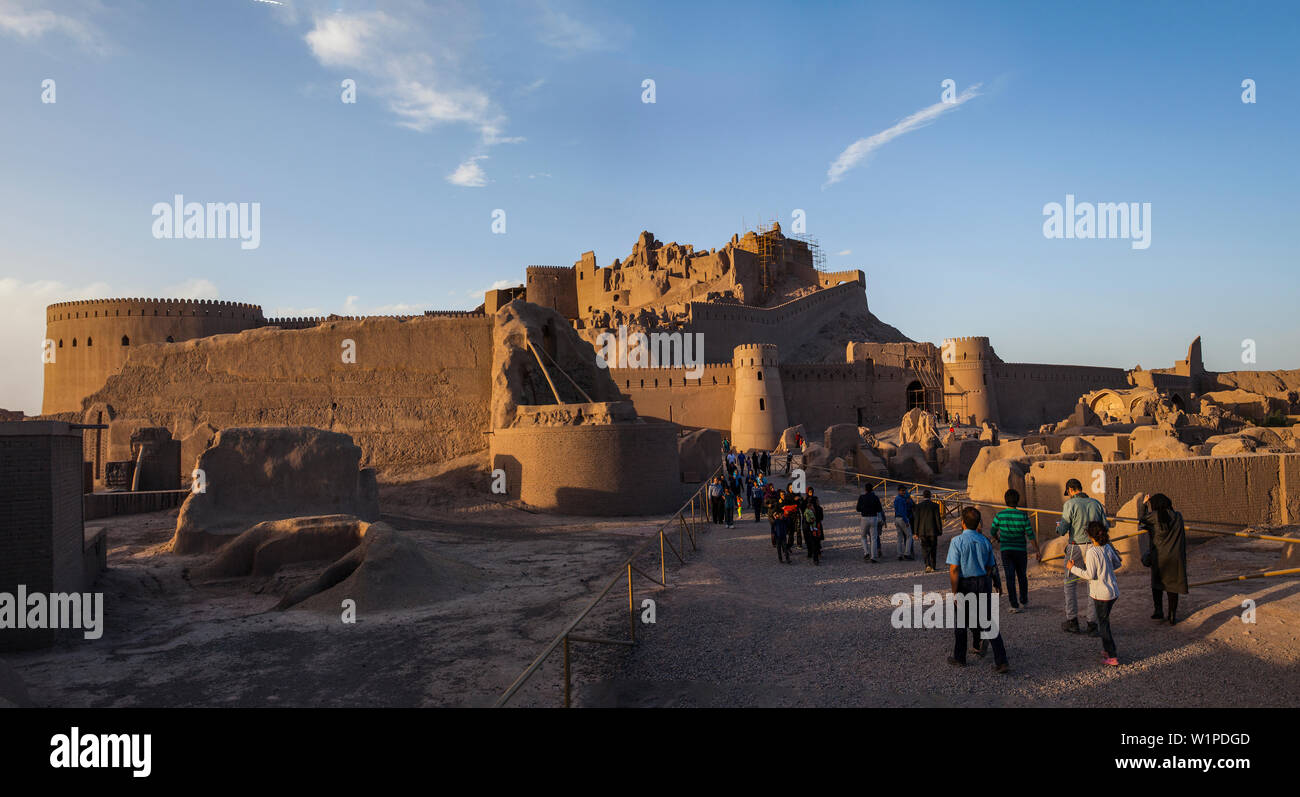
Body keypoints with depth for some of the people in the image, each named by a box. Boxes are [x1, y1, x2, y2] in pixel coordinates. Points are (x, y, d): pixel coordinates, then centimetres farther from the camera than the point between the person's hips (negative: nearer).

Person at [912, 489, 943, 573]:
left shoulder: (918, 506, -2)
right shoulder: (935, 506, -4)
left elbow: (916, 520, -1)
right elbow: (938, 519, -4)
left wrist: (915, 532, 3)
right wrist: (940, 530, 4)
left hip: (923, 531, 0)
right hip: (933, 531, 0)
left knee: (925, 549, 3)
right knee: (933, 549, 13)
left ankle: (928, 565, -16)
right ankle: (933, 567, 20)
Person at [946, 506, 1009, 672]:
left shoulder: (957, 541, -12)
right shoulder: (985, 541, 1)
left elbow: (954, 570, -16)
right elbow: (990, 567, 9)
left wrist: (955, 593, -11)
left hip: (964, 584, -3)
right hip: (983, 583, 4)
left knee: (960, 622, 13)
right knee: (988, 622, 8)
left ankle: (959, 658, 26)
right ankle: (1001, 661, 3)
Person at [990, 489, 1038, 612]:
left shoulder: (1000, 515, -7)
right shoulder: (1023, 516, -11)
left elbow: (993, 531, 4)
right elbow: (1030, 534, -6)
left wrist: (998, 540, 25)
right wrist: (1036, 547, 9)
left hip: (1006, 550, 0)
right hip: (1020, 551, 0)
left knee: (1010, 578, 2)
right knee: (1022, 576, 18)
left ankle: (1014, 605, -1)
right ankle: (1024, 601, 31)